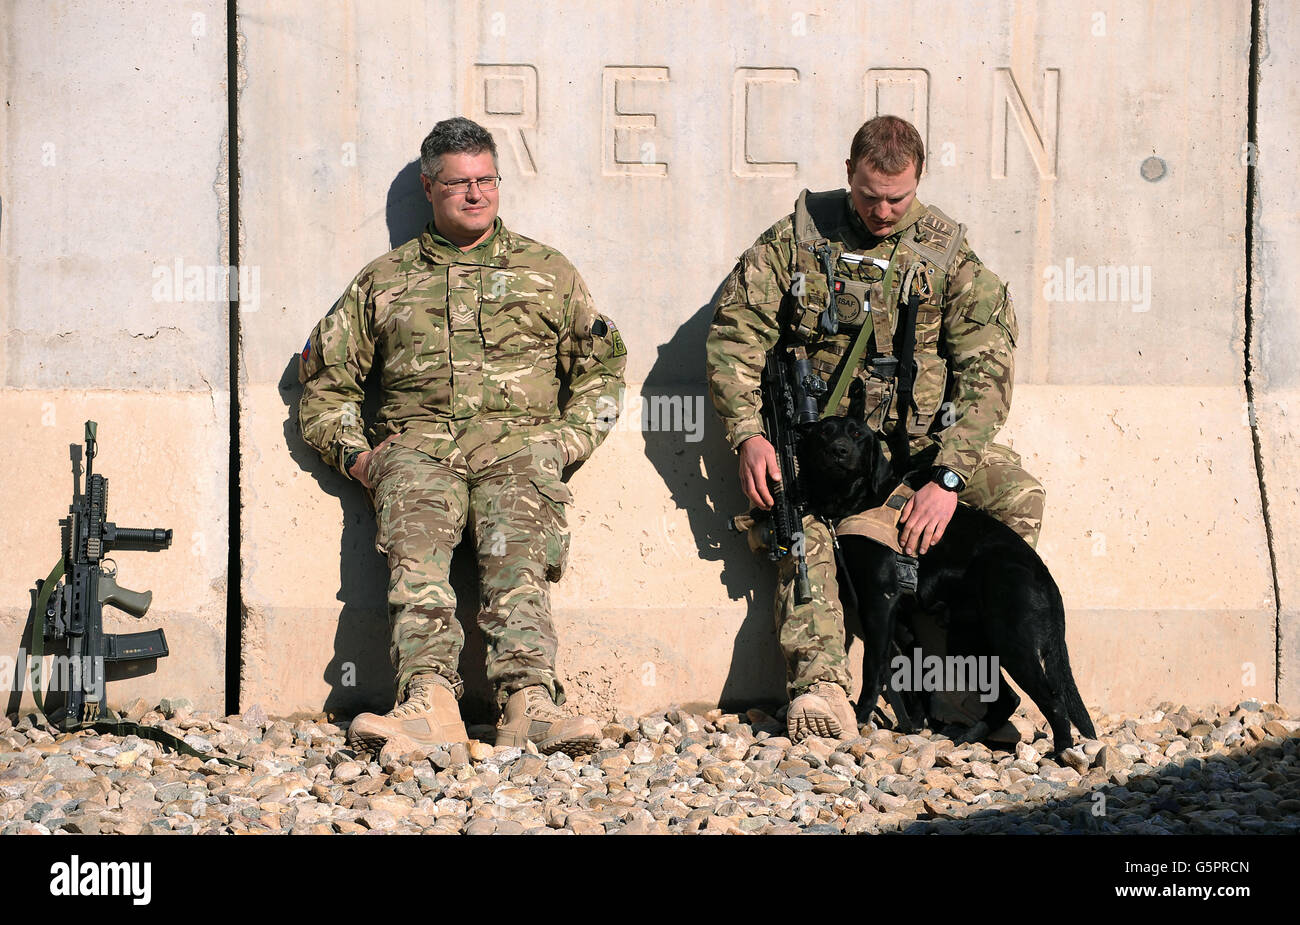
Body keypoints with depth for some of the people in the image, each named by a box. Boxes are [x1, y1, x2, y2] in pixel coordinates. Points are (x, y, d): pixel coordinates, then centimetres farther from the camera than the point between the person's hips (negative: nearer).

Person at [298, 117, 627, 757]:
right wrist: (354, 453, 7)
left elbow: (600, 363, 22)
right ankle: (430, 705, -48)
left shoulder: (545, 269, 24)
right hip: (417, 444, 0)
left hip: (516, 444, 0)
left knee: (518, 559, -30)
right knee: (415, 555, -31)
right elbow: (324, 377, 24)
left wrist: (570, 437, 5)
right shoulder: (385, 279, 24)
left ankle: (529, 705, -47)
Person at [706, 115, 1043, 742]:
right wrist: (748, 435, -14)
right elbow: (734, 331, 0)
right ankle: (822, 683, -38)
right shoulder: (799, 237, 0)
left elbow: (986, 368, -8)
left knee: (1015, 494, -21)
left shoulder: (946, 252, -1)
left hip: (919, 439, 0)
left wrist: (948, 477, -20)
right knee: (802, 527, -26)